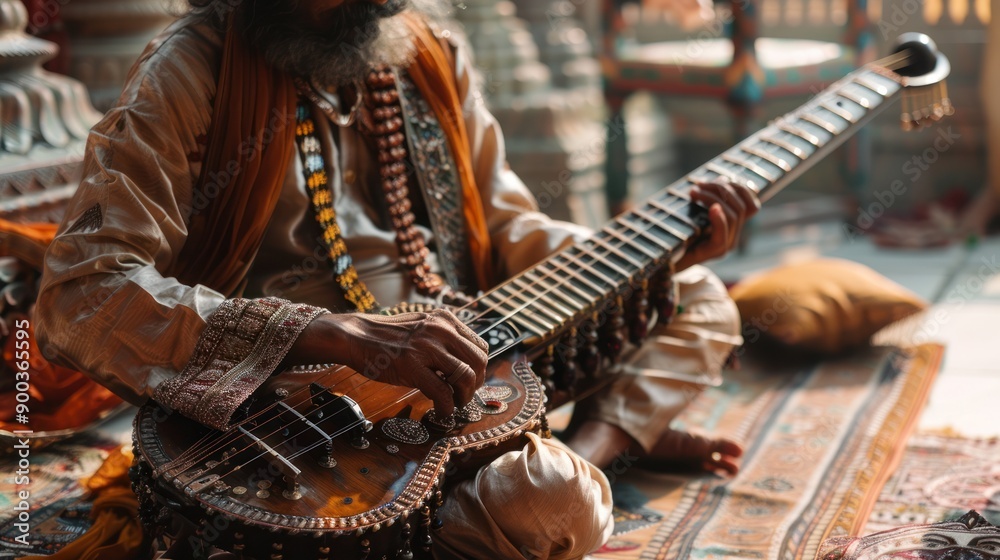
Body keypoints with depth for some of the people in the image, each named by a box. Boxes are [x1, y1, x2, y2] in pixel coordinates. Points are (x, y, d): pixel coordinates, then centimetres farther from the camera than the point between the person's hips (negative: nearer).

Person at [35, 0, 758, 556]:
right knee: (554, 501, -28)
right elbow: (79, 295, -28)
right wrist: (344, 335, -38)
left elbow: (502, 226, 12)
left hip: (457, 358, 7)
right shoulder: (194, 70, -16)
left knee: (698, 299, 10)